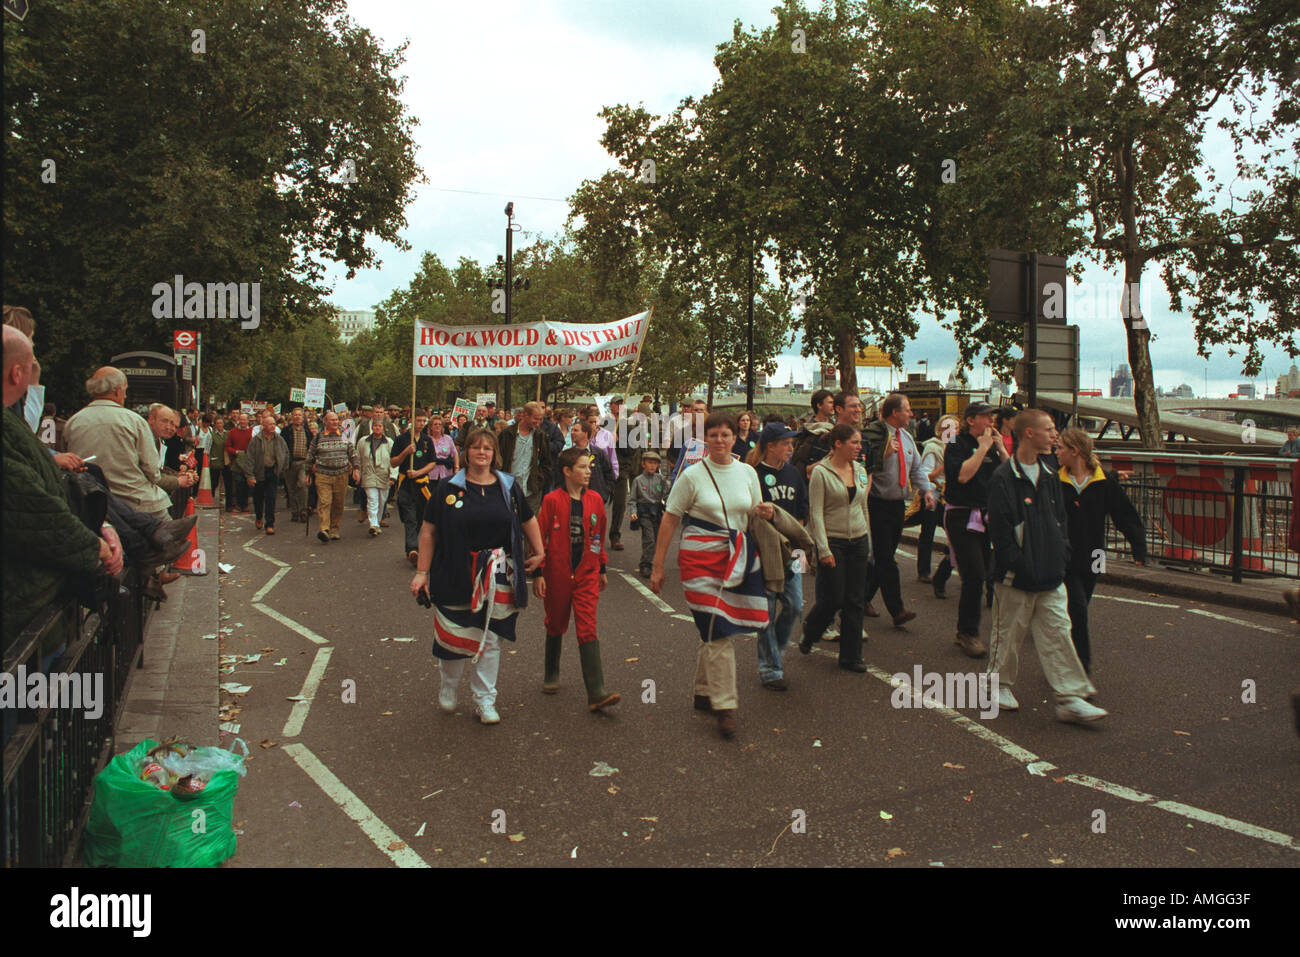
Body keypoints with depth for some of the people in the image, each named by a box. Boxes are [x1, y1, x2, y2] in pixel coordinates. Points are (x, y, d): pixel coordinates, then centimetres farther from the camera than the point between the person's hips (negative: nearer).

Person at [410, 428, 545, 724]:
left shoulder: (509, 487, 5)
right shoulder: (448, 488, -1)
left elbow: (529, 521, 17)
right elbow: (428, 532, 0)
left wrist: (539, 554, 17)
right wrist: (422, 572, -2)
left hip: (497, 577, 2)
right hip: (456, 575, -2)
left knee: (491, 639, 7)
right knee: (454, 636, 6)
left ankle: (484, 700, 21)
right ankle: (449, 686, 34)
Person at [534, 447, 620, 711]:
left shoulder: (595, 500, 2)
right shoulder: (552, 500, -7)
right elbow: (540, 537, -5)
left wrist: (602, 569, 16)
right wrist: (538, 573, -7)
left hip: (587, 574, 1)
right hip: (557, 575, -1)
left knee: (587, 629, -6)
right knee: (556, 626, 15)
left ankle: (596, 693, -10)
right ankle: (551, 676, 38)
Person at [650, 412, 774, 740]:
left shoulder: (747, 473, 9)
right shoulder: (692, 475, -4)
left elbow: (754, 516, 22)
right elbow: (670, 519, -2)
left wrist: (763, 512, -3)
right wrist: (658, 566, -5)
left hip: (738, 558, 4)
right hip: (701, 558, -4)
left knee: (715, 630, 11)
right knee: (717, 632, -8)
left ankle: (704, 692, 28)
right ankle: (725, 707, -3)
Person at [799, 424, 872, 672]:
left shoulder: (860, 470, 9)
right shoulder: (821, 472, -9)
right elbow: (816, 513, -12)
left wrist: (868, 544, 16)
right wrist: (824, 549, -16)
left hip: (858, 541, 6)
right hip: (833, 541, -6)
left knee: (855, 601, 6)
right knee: (832, 599, -4)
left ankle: (851, 656, 15)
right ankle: (808, 636, 25)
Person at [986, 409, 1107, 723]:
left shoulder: (1048, 474, 11)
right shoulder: (1003, 479, -12)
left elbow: (1060, 519, 17)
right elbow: (999, 529, -15)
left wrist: (1062, 555, 8)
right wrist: (1016, 565, -16)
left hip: (1050, 575, 6)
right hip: (1016, 578, -6)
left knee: (1059, 633, 4)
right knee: (1009, 631, 7)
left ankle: (1070, 699, 6)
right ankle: (1001, 683, 27)